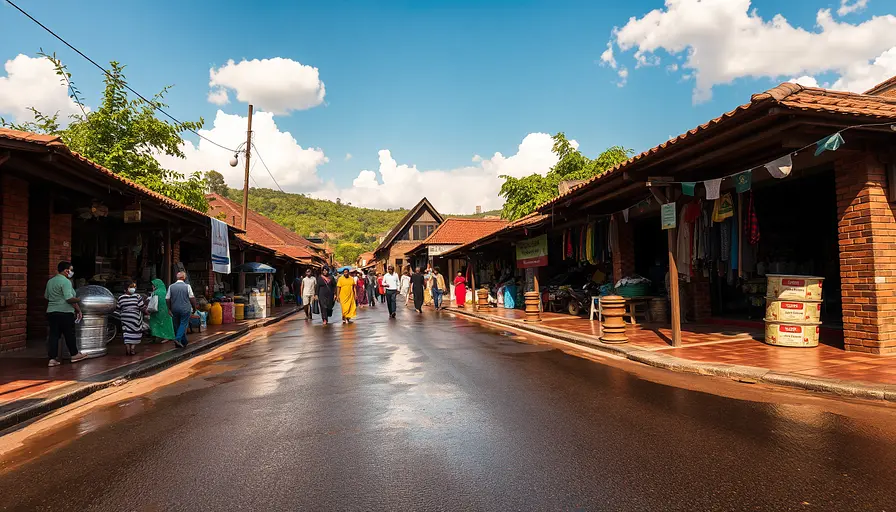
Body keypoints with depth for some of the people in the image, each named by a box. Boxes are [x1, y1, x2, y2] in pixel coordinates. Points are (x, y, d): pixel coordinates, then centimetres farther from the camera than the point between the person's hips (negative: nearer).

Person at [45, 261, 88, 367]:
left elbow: (46, 296, 25)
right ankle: (74, 355, 21)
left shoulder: (50, 281, 15)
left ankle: (52, 359, 3)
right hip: (65, 312, -8)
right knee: (69, 334, 7)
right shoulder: (66, 281, -14)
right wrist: (79, 300, -6)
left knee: (54, 335, 6)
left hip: (51, 312, 8)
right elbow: (69, 298, -22)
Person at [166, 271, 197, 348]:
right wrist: (194, 307, 3)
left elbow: (167, 299, 2)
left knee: (177, 325, 12)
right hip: (185, 309, -3)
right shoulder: (187, 286, -8)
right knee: (183, 324, 0)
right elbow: (192, 298, -8)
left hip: (175, 309, 3)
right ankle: (178, 339, -19)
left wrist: (169, 309, 10)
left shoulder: (171, 287, 1)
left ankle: (183, 342, 17)